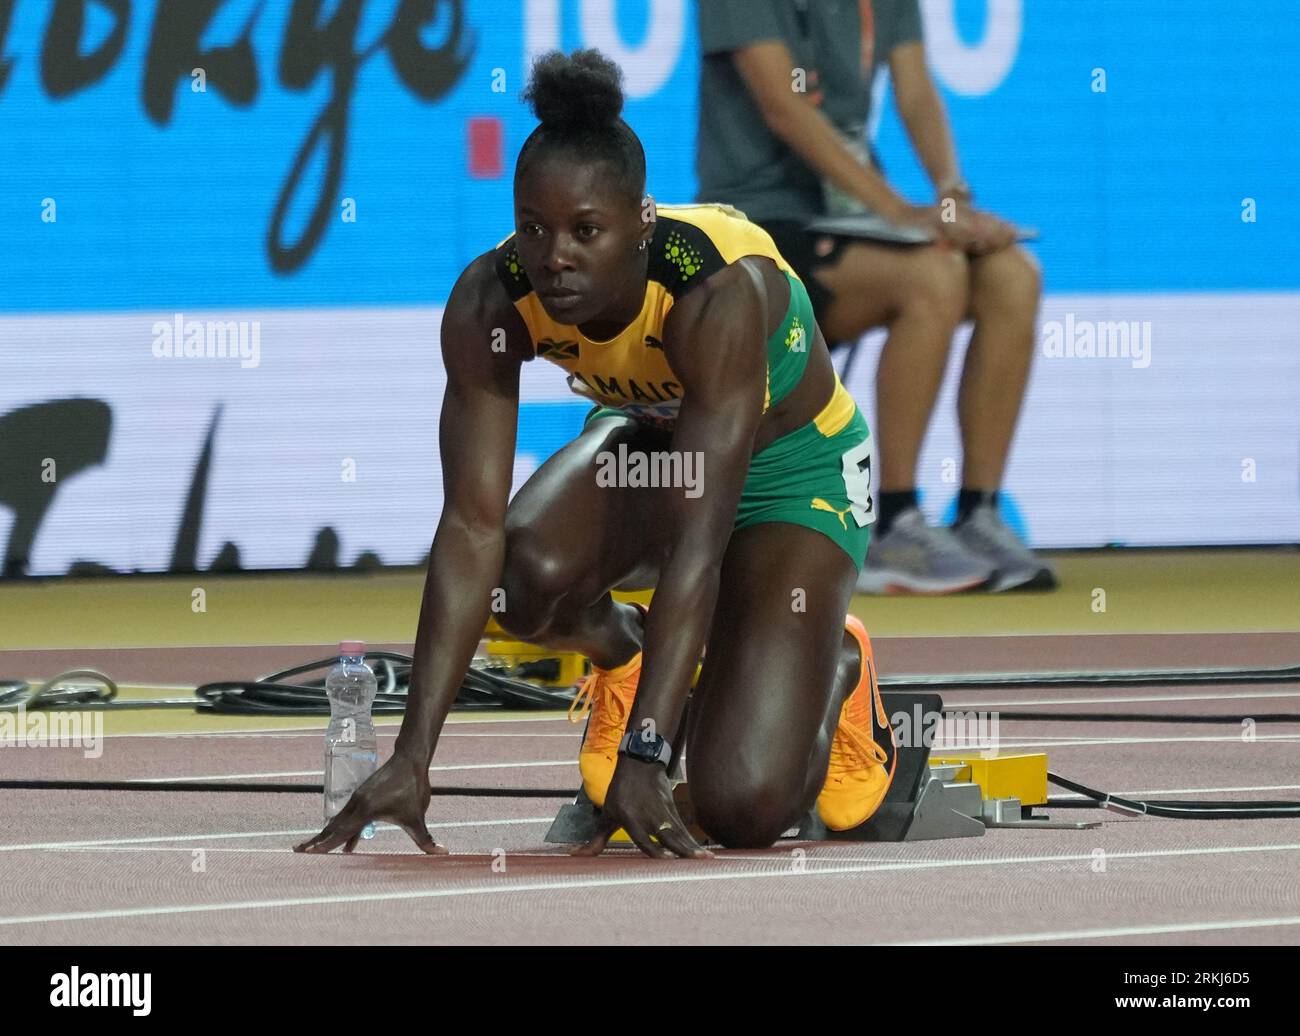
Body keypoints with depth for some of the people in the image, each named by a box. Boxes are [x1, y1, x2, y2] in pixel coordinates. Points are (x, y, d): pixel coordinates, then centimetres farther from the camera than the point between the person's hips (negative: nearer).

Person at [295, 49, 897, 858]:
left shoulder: (719, 291, -39)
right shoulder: (490, 302, -26)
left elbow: (699, 544, -42)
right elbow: (472, 526, -29)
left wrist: (642, 756, -48)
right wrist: (412, 757, -36)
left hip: (794, 465, -4)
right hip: (648, 441, 4)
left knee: (744, 808, -20)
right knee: (528, 580, -33)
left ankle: (833, 664, 15)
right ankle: (621, 645, 5)